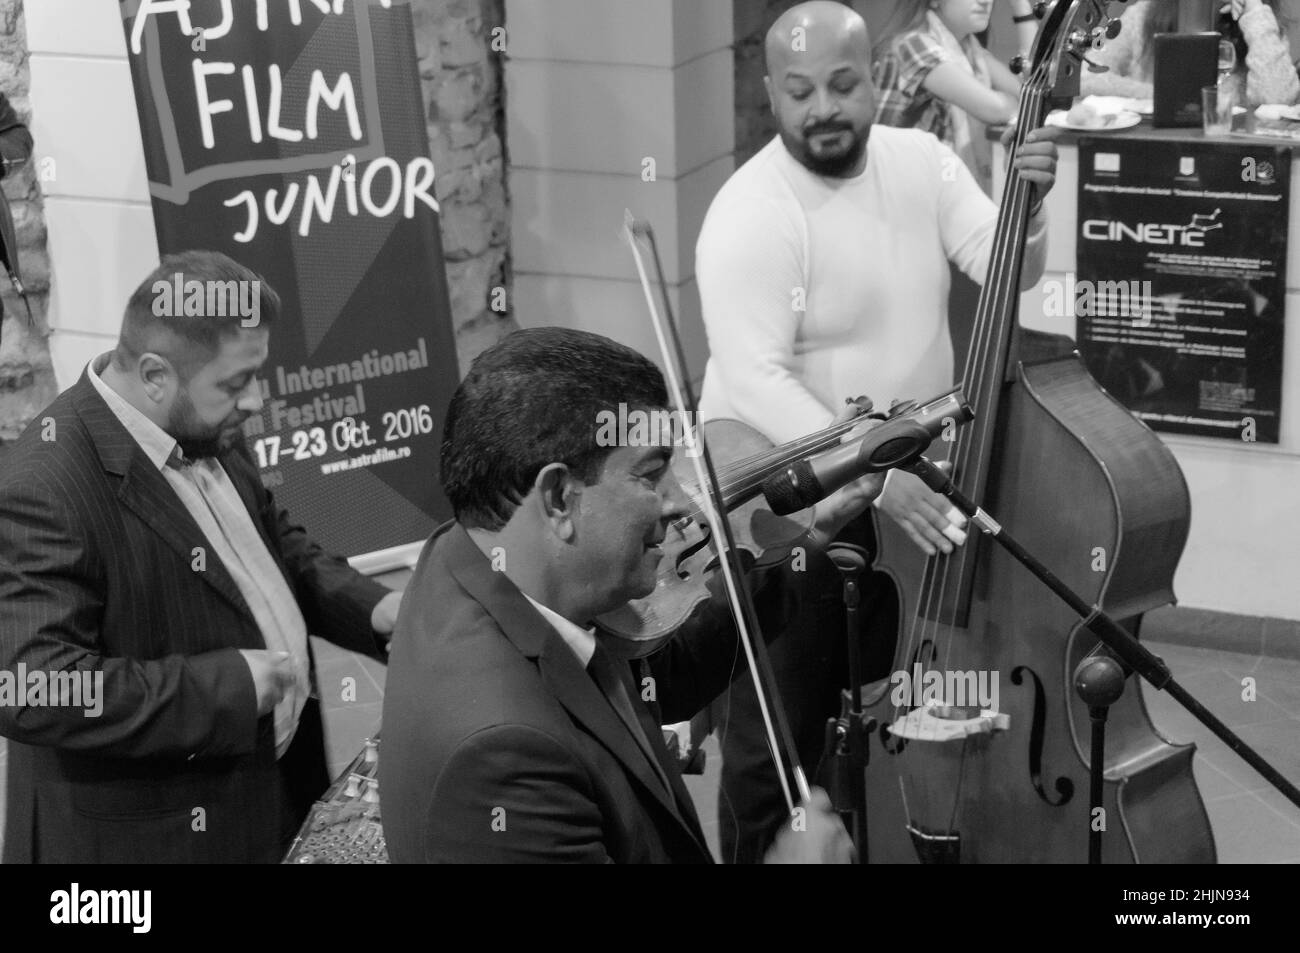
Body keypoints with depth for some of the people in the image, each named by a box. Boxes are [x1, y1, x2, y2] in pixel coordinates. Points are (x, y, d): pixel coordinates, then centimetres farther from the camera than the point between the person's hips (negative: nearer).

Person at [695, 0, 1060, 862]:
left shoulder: (921, 161, -2)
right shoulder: (751, 216, -21)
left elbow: (1008, 273, -6)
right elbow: (756, 383, -28)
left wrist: (1029, 204, -27)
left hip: (909, 488, 6)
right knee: (774, 743, 2)